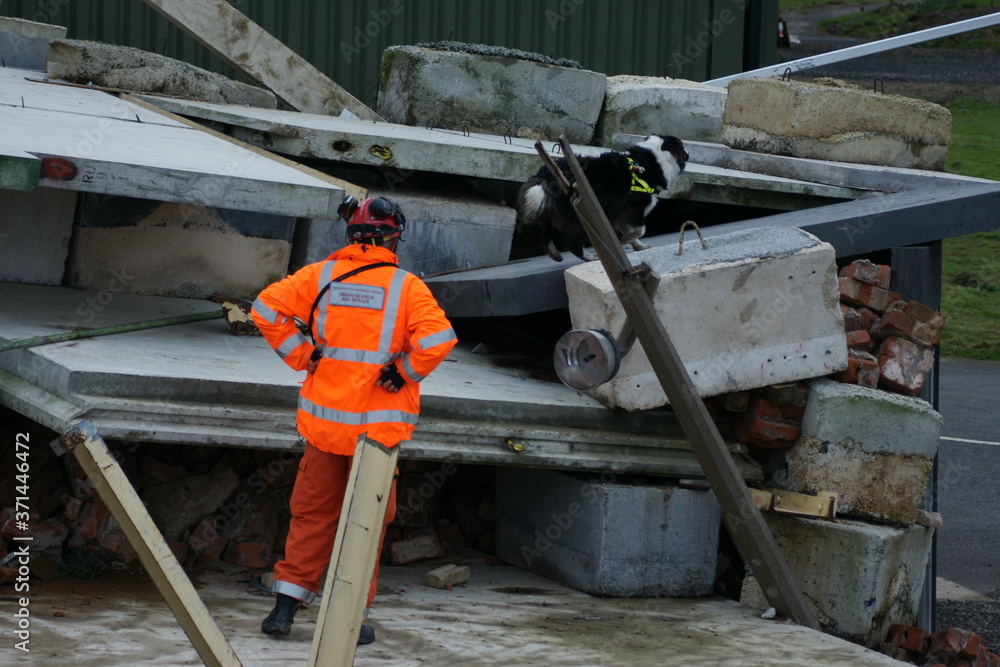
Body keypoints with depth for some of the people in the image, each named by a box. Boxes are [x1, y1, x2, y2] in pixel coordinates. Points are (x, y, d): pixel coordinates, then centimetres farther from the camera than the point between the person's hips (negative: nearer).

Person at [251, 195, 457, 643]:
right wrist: (404, 373, -6)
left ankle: (287, 604, 9)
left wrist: (300, 356, 1)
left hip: (324, 417, 2)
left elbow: (267, 308, -5)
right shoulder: (406, 286, -6)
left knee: (312, 515, 15)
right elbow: (438, 338, -20)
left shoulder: (322, 276, 1)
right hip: (379, 422, -2)